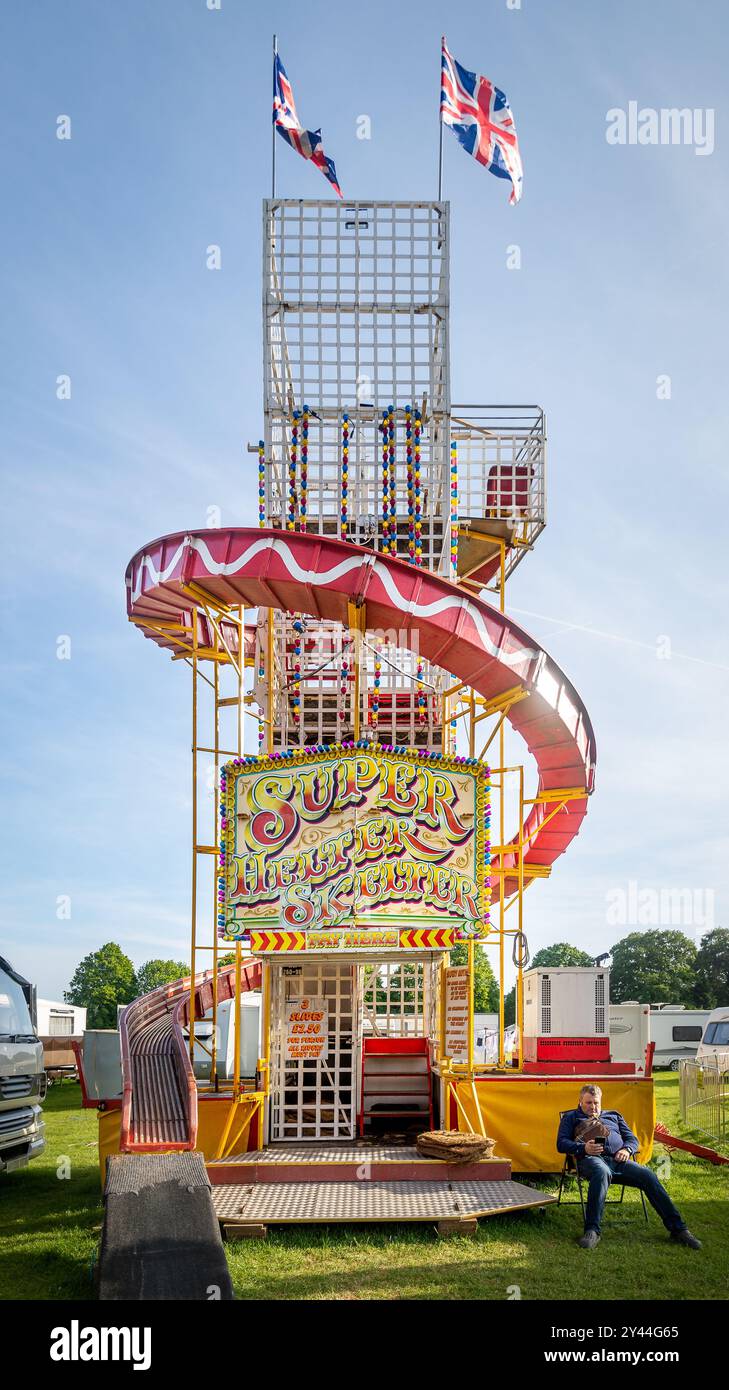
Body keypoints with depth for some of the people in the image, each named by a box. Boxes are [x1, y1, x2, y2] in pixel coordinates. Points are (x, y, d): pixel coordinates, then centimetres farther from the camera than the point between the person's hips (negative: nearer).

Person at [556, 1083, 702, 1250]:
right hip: (592, 1159, -3)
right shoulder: (571, 1117, 26)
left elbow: (632, 1139, 27)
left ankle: (677, 1228, -22)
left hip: (618, 1160, 3)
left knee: (648, 1175, -24)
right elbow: (561, 1143, 12)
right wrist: (583, 1147, -9)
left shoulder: (613, 1115, 35)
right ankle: (592, 1230, -42)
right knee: (601, 1172, -41)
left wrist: (627, 1150, 1)